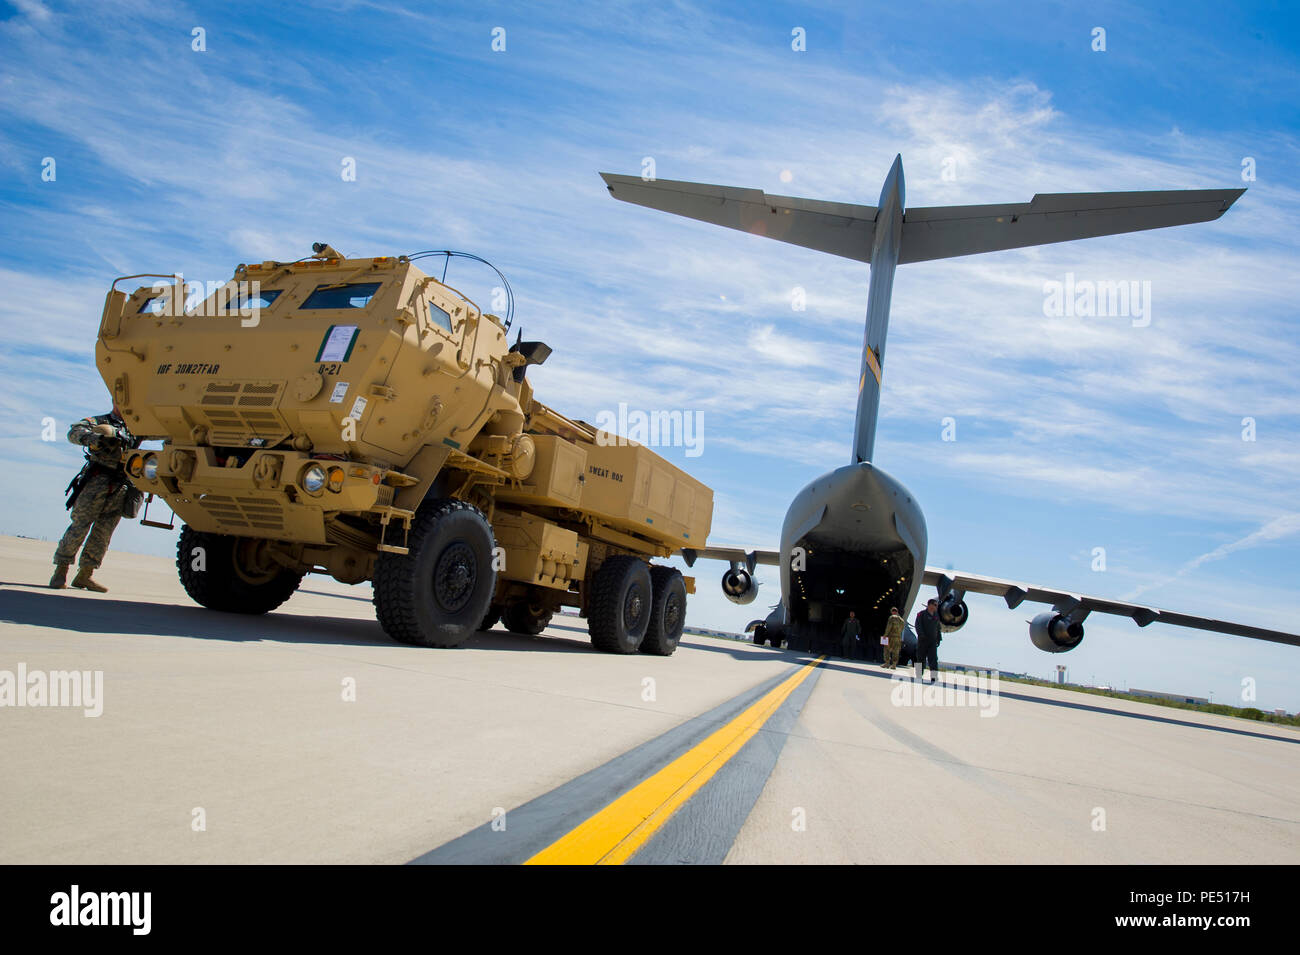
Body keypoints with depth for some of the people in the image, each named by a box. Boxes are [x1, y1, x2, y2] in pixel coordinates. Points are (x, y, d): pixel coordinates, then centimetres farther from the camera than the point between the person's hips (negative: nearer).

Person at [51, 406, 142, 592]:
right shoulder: (100, 422, 8)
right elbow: (74, 432, -5)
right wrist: (90, 437, -25)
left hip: (121, 489, 4)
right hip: (97, 481, -4)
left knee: (103, 534, 2)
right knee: (80, 526, -6)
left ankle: (85, 574, 8)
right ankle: (60, 571, 1)